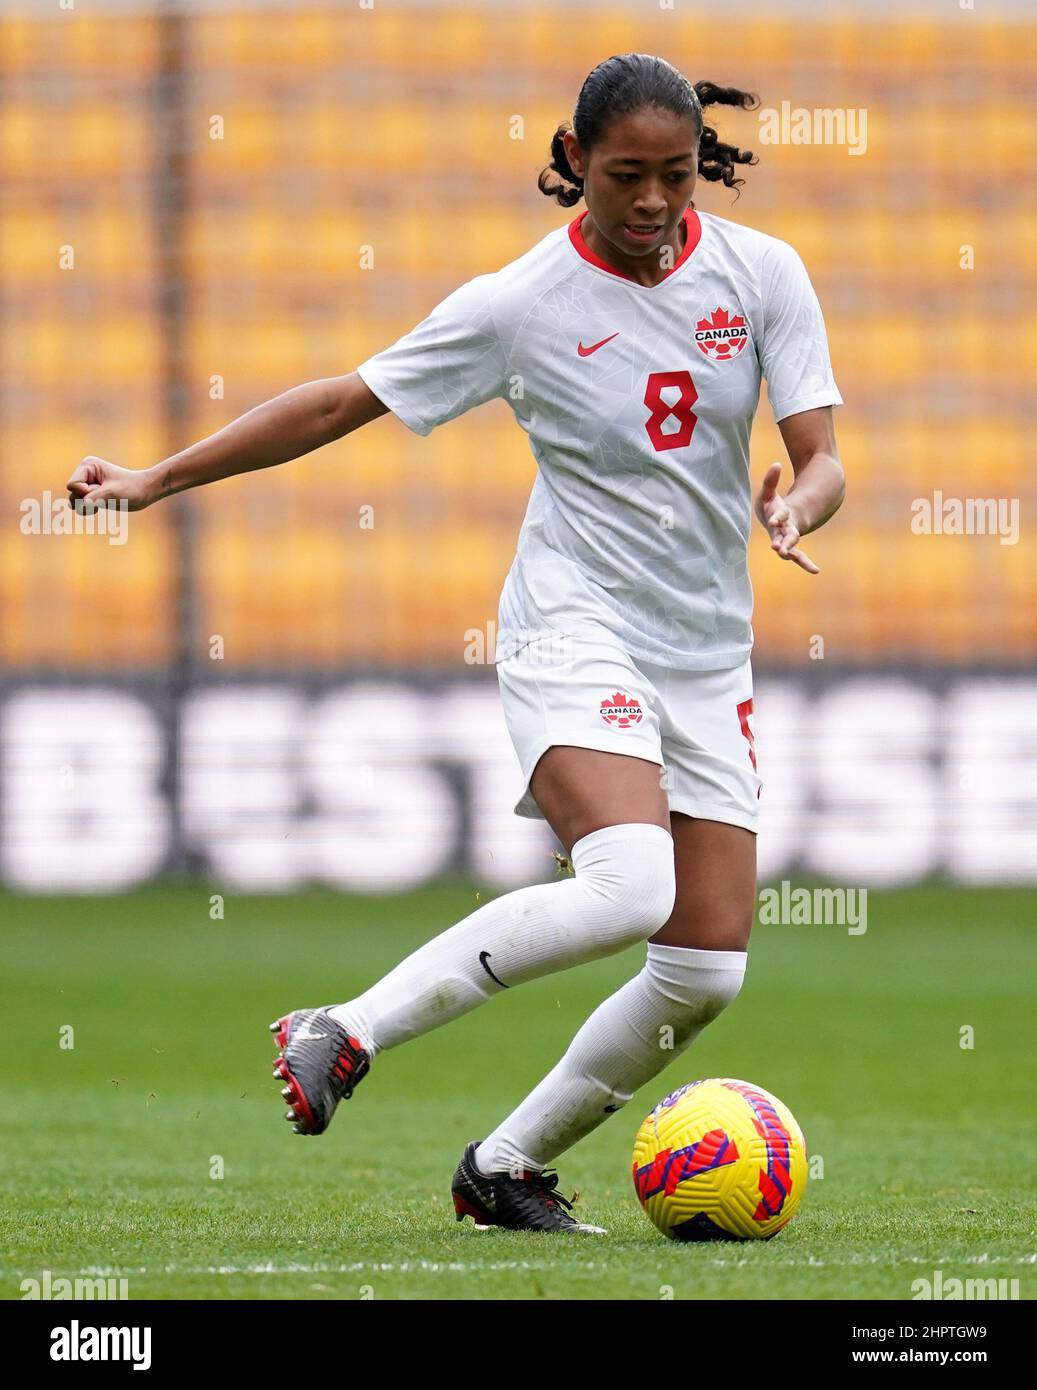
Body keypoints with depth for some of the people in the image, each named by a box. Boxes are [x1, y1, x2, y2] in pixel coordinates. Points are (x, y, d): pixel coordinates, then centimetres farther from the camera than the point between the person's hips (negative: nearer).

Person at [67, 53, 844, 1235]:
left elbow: (822, 458, -2)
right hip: (574, 635, -5)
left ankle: (505, 1164, 15)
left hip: (709, 660, 5)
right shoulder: (521, 304, -8)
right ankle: (350, 1033, -21)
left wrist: (796, 507, -27)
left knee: (705, 975, -1)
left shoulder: (761, 273, -1)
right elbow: (341, 403, -1)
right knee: (627, 886, -31)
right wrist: (155, 481, -2)